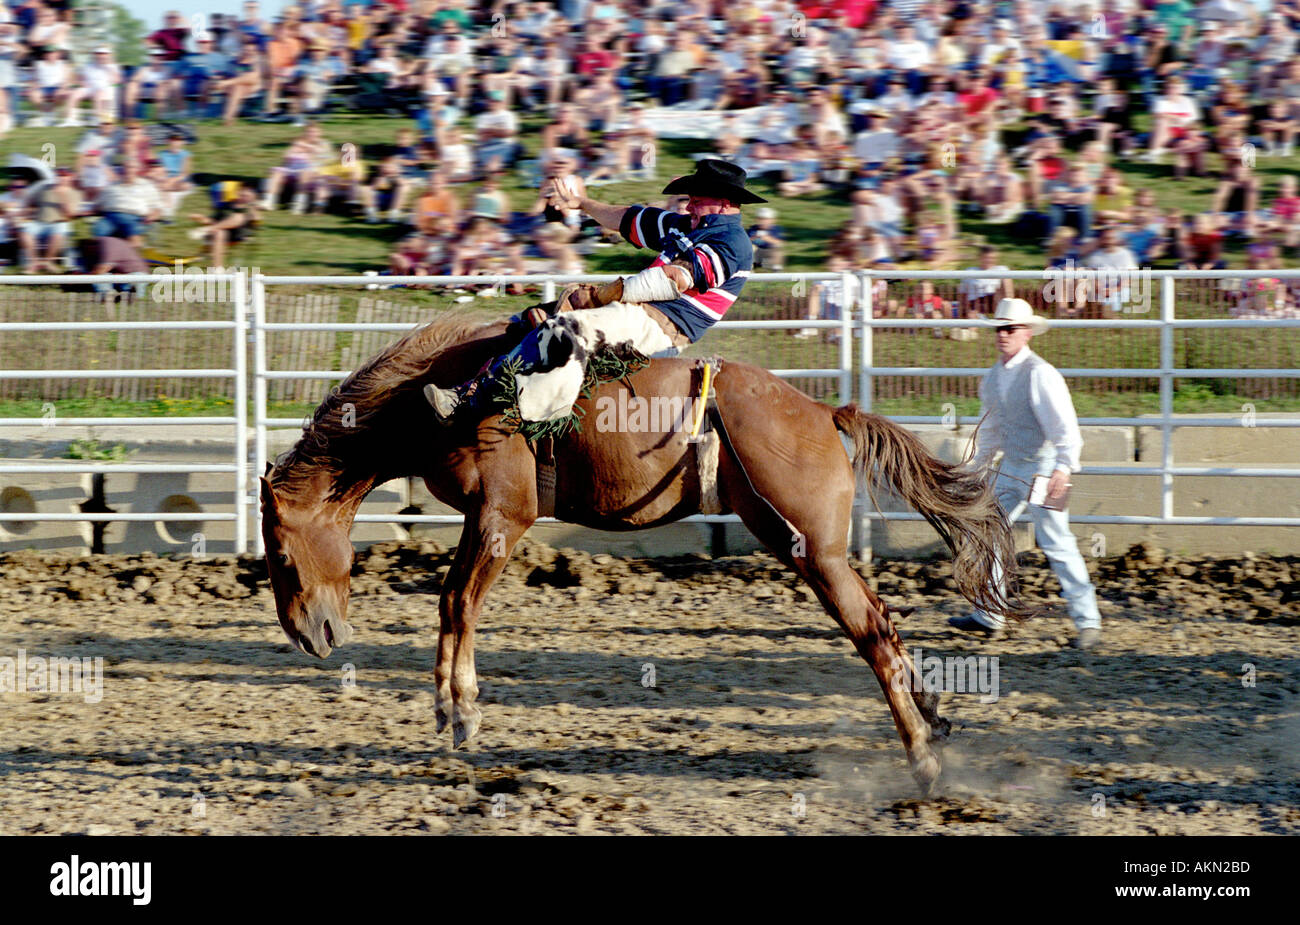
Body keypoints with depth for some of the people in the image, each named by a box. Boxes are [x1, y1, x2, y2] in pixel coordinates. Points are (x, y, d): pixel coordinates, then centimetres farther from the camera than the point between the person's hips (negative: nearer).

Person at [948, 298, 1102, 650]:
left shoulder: (1040, 374, -18)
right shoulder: (994, 376, 8)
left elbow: (1064, 425, -24)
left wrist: (1063, 467, -36)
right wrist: (979, 465, 28)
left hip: (1043, 467, -8)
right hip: (1010, 468, 8)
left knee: (1057, 544, -9)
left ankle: (1088, 623, -4)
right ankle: (988, 616, 22)